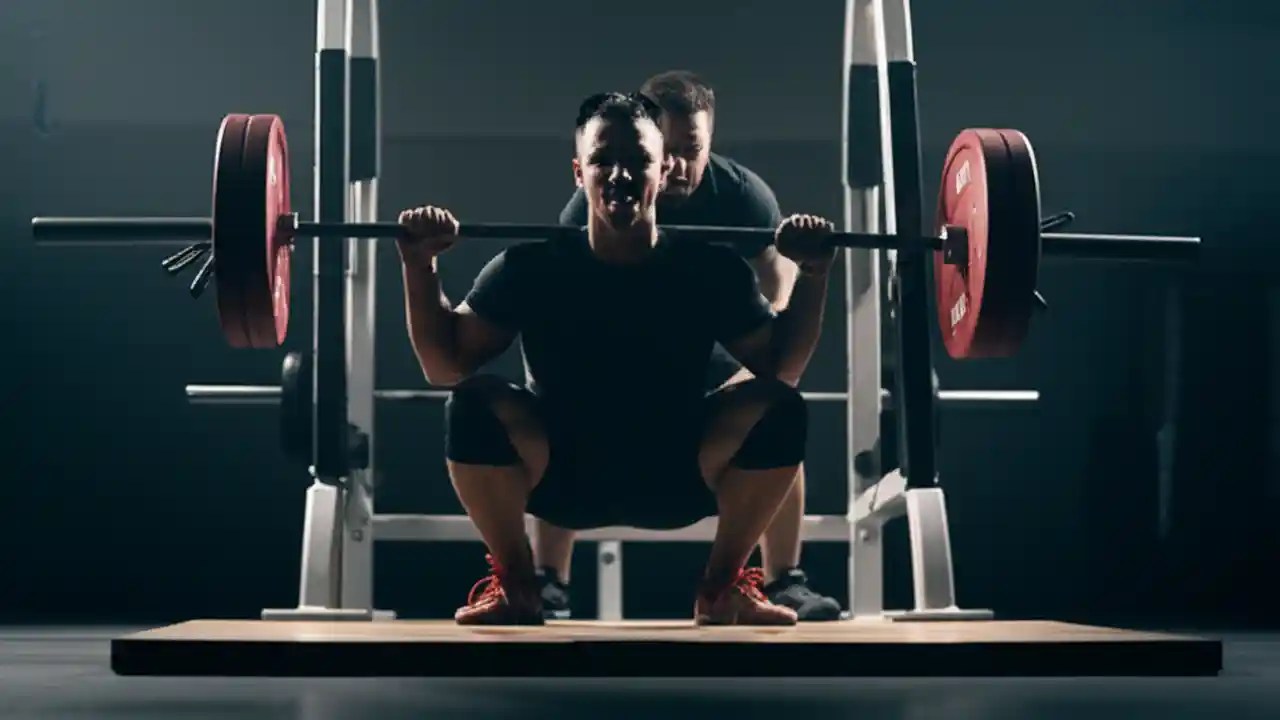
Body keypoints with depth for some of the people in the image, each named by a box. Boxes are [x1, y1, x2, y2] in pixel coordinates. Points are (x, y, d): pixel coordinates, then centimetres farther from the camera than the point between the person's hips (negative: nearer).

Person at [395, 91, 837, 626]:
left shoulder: (710, 268, -8)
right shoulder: (532, 265, -10)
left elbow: (782, 367, -2)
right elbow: (446, 366, -9)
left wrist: (812, 276, -15)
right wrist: (421, 267, -21)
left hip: (677, 481, 1)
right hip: (562, 479, -1)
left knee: (779, 407, -26)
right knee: (473, 404, -31)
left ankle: (723, 586, -5)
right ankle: (514, 584, -8)